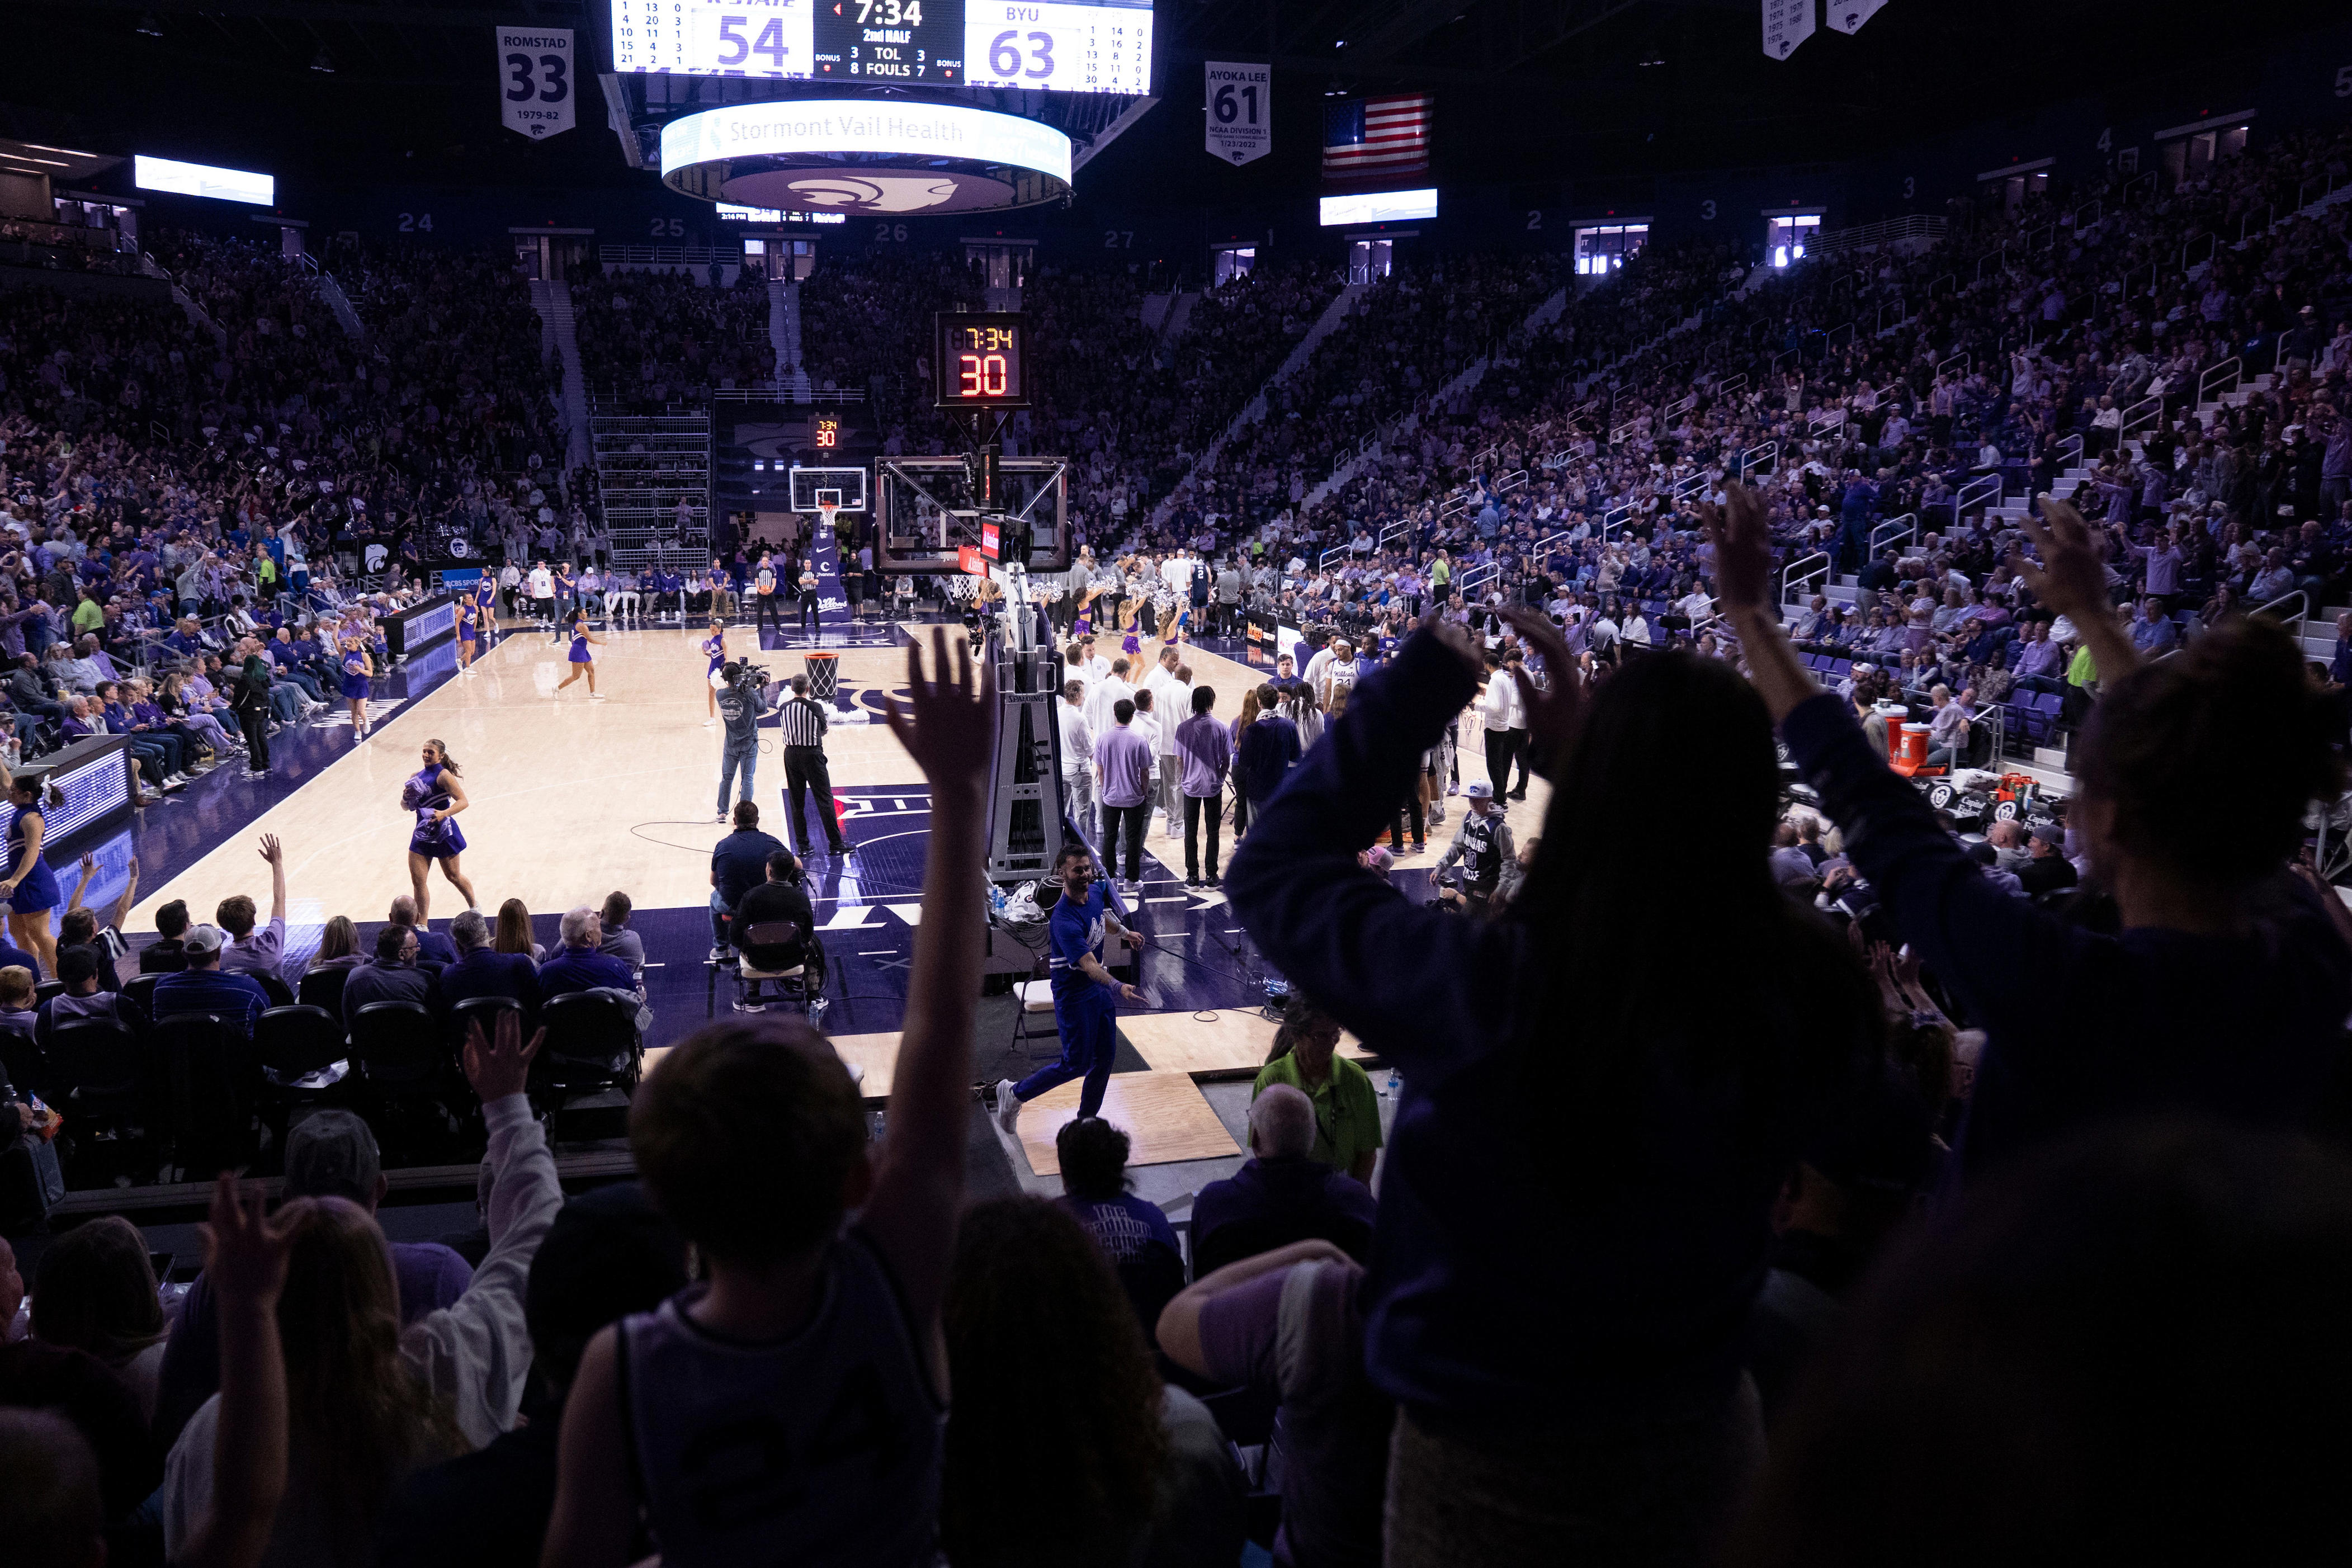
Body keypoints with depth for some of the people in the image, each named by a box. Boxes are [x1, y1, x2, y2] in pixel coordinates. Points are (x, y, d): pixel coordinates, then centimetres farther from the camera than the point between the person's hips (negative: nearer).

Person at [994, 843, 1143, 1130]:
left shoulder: (1096, 890, -3)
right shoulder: (1064, 921, -31)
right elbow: (1089, 965, -39)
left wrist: (1124, 933, 30)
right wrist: (1118, 987, -52)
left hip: (1100, 988, 8)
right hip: (1074, 995, -8)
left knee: (1105, 1056, 11)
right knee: (1077, 1063, 1)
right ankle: (1014, 1093, 20)